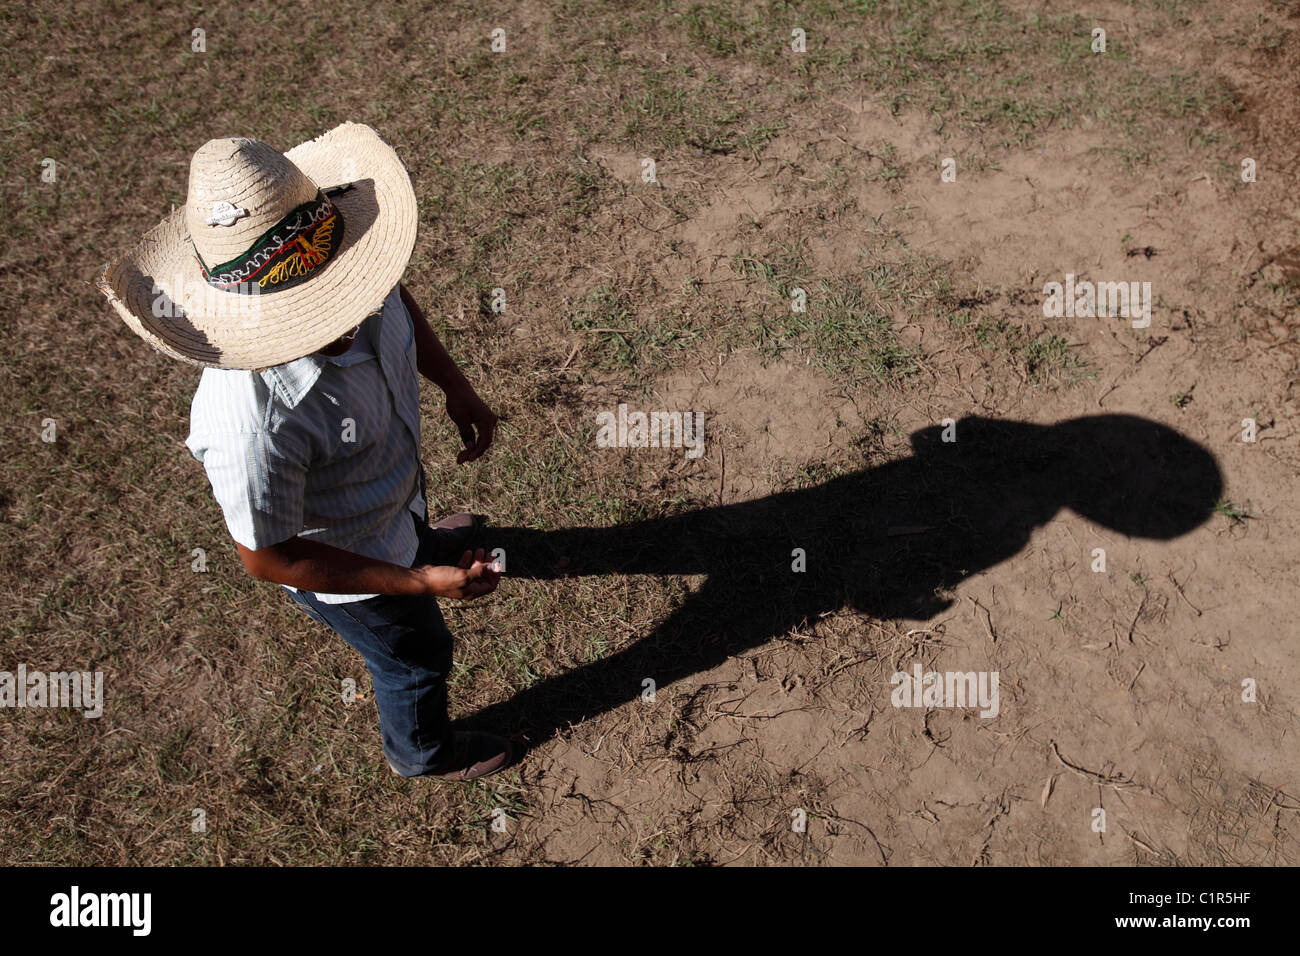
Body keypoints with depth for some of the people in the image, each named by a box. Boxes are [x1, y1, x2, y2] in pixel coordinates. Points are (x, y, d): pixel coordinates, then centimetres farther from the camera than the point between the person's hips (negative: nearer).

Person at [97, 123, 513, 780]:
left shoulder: (350, 270, -30)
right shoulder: (249, 422, -48)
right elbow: (268, 558, -32)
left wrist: (452, 382, -5)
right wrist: (422, 583, -31)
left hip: (396, 487, 6)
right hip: (345, 567, -6)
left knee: (413, 527, 42)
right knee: (415, 658, 24)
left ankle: (426, 544, 83)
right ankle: (423, 752, 60)